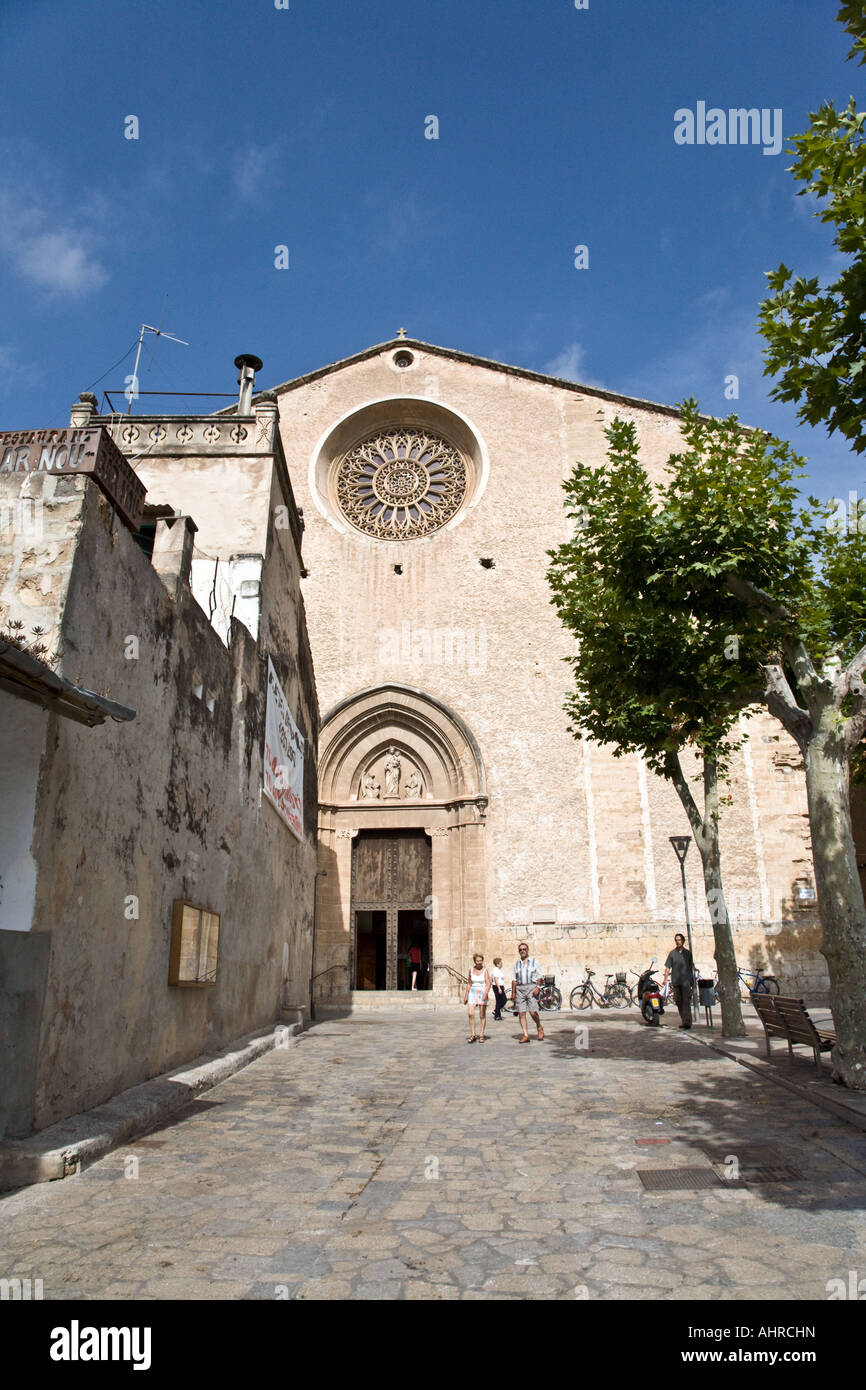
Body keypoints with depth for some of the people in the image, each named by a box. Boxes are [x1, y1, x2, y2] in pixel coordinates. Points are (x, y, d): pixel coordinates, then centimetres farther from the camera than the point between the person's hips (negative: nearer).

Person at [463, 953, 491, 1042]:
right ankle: (473, 1035, -2)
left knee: (482, 1015, 0)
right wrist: (466, 995, 14)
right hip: (472, 993, 3)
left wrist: (485, 994, -26)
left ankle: (482, 1035, 11)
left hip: (482, 994, -3)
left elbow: (488, 984, -11)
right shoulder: (471, 970, 7)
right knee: (471, 1014, -10)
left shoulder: (485, 971, -4)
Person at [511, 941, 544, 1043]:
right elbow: (514, 979, 15)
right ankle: (526, 1036, 2)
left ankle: (539, 1028, 17)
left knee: (533, 1012, -11)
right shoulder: (516, 963, 14)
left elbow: (539, 976, 2)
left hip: (531, 987, -3)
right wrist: (513, 992, 9)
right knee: (521, 1013, -3)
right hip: (519, 989, 3)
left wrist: (537, 987, -11)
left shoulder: (534, 961, 5)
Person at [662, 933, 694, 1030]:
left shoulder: (688, 953, 7)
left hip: (686, 981, -2)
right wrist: (665, 979, -3)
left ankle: (687, 1022, -14)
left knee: (686, 1001, -11)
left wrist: (692, 979, 7)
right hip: (676, 981, 2)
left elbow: (692, 967, 12)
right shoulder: (672, 953, 7)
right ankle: (683, 1020, 19)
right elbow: (668, 967, 6)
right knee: (678, 1001, 7)